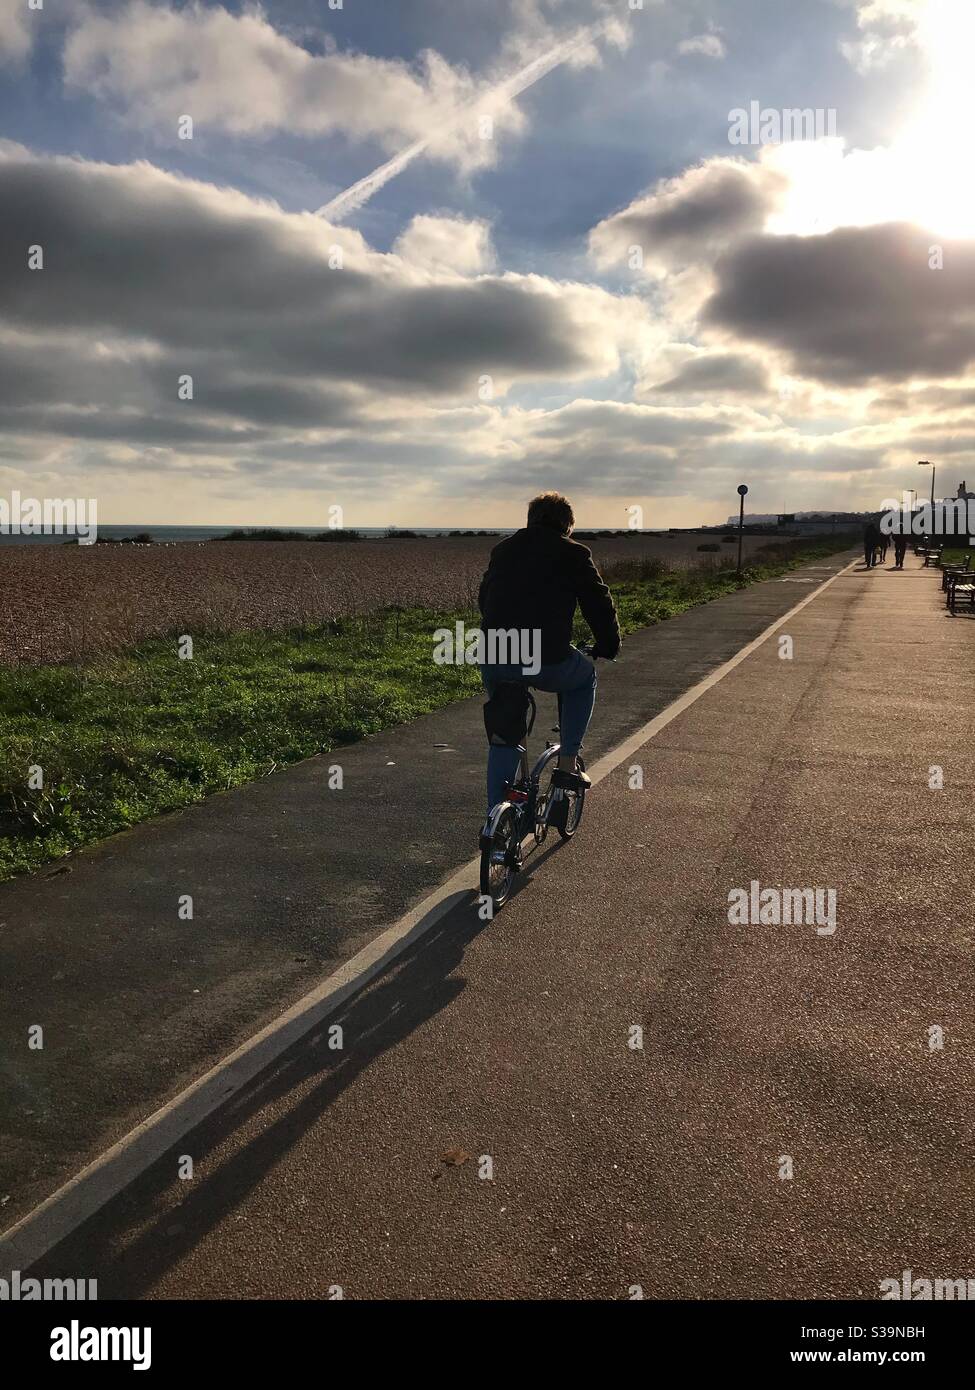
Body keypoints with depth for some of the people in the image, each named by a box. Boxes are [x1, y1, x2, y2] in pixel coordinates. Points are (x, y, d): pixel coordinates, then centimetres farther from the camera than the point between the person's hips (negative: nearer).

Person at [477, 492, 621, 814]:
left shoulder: (503, 549, 19)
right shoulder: (574, 554, 4)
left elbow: (484, 599, 27)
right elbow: (599, 604, 6)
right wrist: (608, 647, 22)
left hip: (493, 659, 4)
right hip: (546, 662, -4)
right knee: (584, 678, 29)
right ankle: (567, 764, 24)